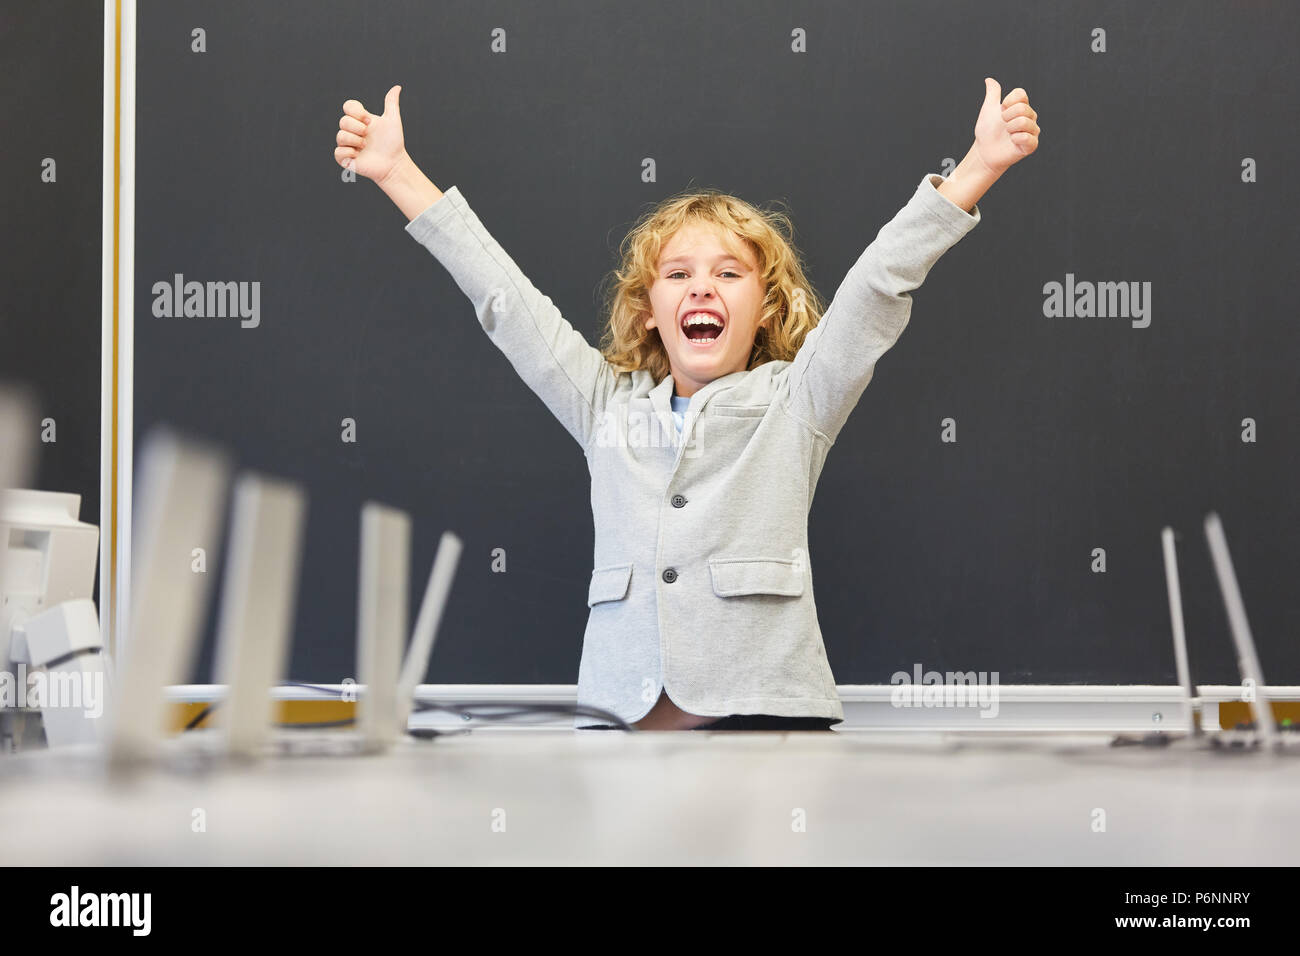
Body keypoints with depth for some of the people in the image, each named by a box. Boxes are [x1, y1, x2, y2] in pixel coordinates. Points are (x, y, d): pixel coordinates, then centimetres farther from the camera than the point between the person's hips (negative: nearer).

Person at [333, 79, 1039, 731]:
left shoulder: (795, 402, 12)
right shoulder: (605, 405, 18)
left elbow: (880, 284, 3)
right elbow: (505, 299, 18)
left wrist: (980, 166, -5)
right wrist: (397, 173, 19)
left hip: (763, 708, -2)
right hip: (620, 715, 2)